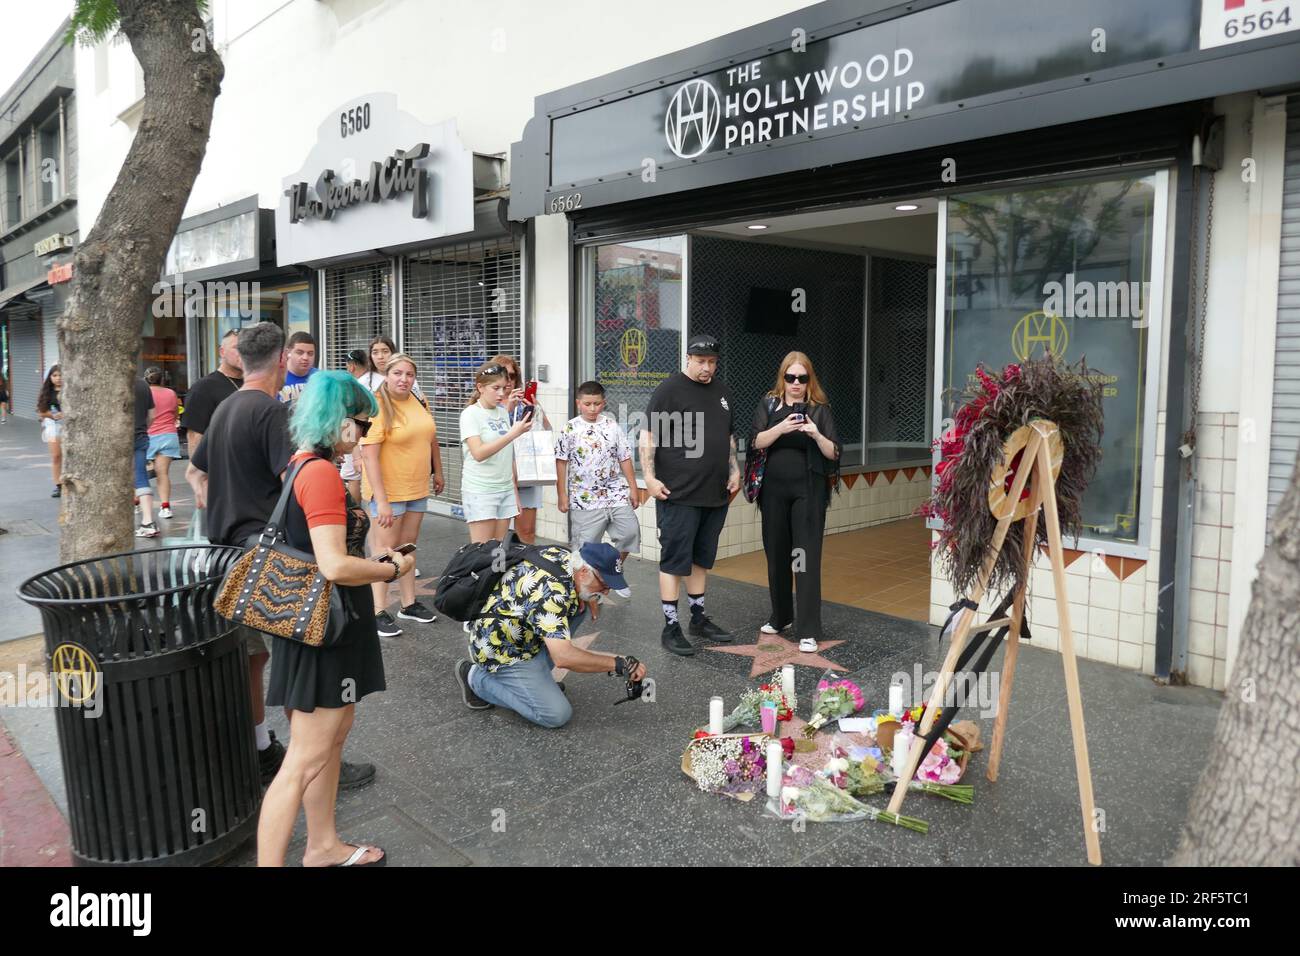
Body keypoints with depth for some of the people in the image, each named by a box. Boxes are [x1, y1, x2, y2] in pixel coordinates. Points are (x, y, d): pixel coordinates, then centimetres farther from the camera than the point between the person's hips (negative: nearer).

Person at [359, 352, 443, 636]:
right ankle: (379, 612, 10)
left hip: (418, 488, 6)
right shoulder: (378, 407, -18)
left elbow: (431, 437, 17)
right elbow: (369, 456, -23)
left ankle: (409, 603, 28)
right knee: (386, 549, 1)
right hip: (389, 491, -6)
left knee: (408, 545, 16)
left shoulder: (418, 401, 2)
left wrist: (437, 472, 20)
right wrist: (381, 501, -26)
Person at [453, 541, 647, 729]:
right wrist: (619, 665, -30)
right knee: (557, 714, -12)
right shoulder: (550, 591, -34)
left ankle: (537, 674, 7)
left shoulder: (563, 555, -8)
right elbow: (563, 658, -39)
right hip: (501, 648, -9)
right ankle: (477, 678, 0)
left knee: (580, 602, 0)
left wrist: (589, 598, -4)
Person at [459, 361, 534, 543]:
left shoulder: (503, 412, 11)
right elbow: (478, 453, -21)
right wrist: (513, 433, -26)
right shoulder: (470, 414, -8)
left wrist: (515, 491, 14)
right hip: (480, 491, -6)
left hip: (505, 488, 6)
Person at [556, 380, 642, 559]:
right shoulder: (570, 429, -2)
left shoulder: (613, 427, 5)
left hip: (616, 495, 3)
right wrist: (562, 494, -2)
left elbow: (625, 459, 8)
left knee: (630, 532, -3)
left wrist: (633, 488, 6)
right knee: (585, 545, 1)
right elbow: (561, 462, 0)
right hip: (584, 499, -2)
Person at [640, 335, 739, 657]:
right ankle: (671, 627, 4)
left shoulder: (722, 391, 16)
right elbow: (648, 435, -8)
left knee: (702, 558, 15)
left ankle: (699, 618, 26)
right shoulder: (670, 389, -5)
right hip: (678, 495, -7)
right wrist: (650, 477, -15)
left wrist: (734, 471, 14)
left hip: (716, 494, 7)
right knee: (675, 560, -2)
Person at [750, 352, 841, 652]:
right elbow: (757, 443, -7)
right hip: (774, 490, 2)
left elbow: (834, 453, -4)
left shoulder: (819, 409, 1)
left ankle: (808, 630, -3)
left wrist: (817, 435, -22)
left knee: (807, 558, -6)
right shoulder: (768, 405, 5)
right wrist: (781, 428, -23)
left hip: (808, 491, -2)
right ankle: (780, 616, 29)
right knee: (776, 554, 11)